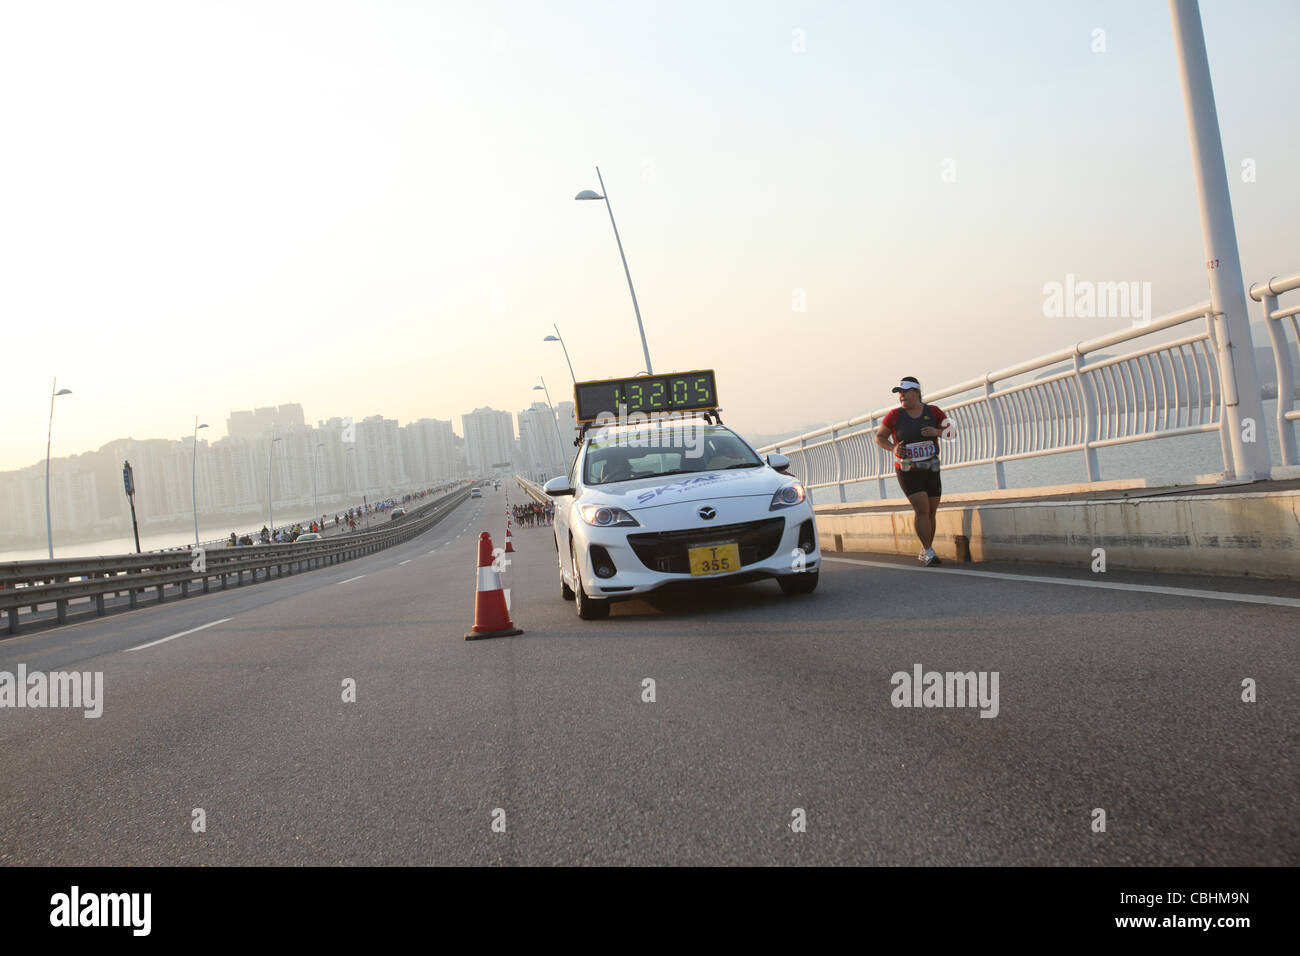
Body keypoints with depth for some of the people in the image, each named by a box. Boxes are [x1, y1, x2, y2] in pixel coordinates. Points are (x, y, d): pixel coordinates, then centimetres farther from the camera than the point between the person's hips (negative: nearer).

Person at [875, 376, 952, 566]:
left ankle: (924, 553, 23)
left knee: (931, 512, 7)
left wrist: (937, 432, -19)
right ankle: (929, 553, -14)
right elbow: (879, 437, 1)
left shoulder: (933, 411, -3)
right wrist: (893, 448, -19)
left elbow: (951, 431, 3)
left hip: (931, 470, 3)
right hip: (907, 471, -3)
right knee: (922, 509, -17)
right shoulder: (895, 414, -8)